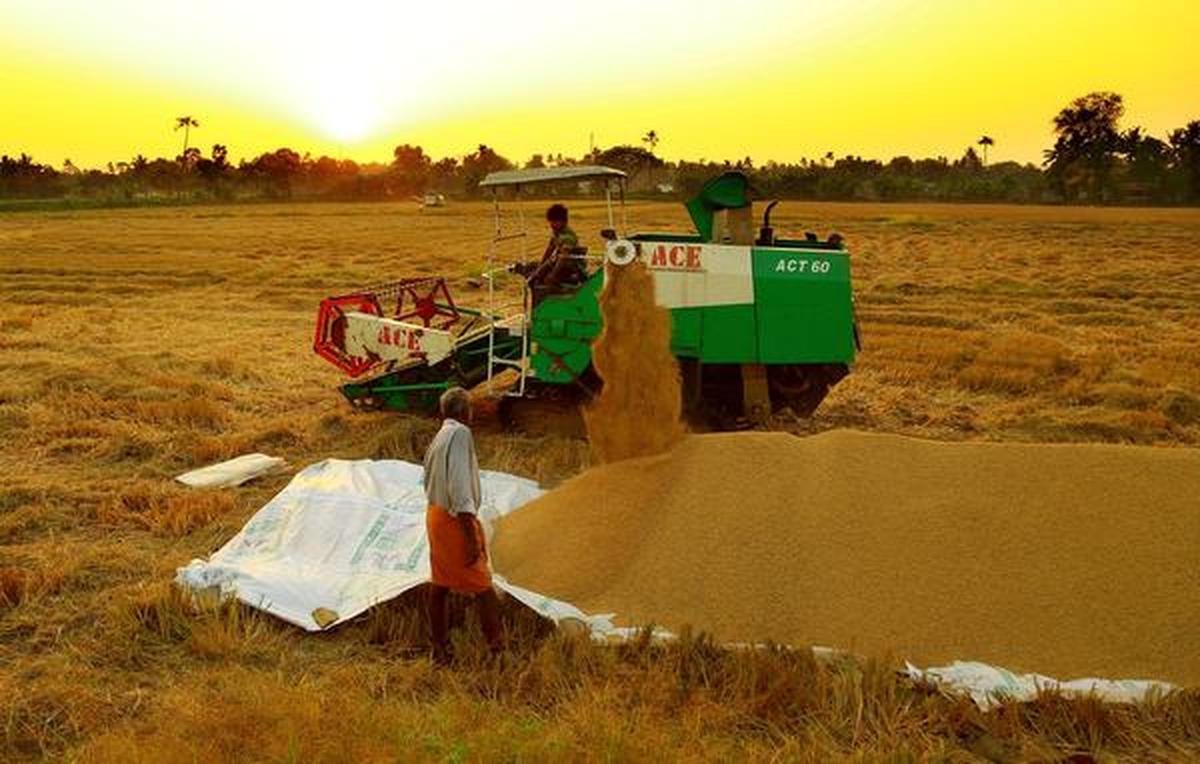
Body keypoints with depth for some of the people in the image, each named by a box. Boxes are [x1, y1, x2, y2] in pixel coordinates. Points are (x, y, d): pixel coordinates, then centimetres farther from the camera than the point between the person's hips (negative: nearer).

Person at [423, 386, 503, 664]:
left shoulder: (437, 438, 10)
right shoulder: (460, 433, -18)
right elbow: (459, 487, -25)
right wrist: (471, 537, -25)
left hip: (435, 516, 9)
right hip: (456, 519, -9)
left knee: (439, 585, 14)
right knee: (482, 587, 0)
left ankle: (440, 649, 22)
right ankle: (498, 646, 7)